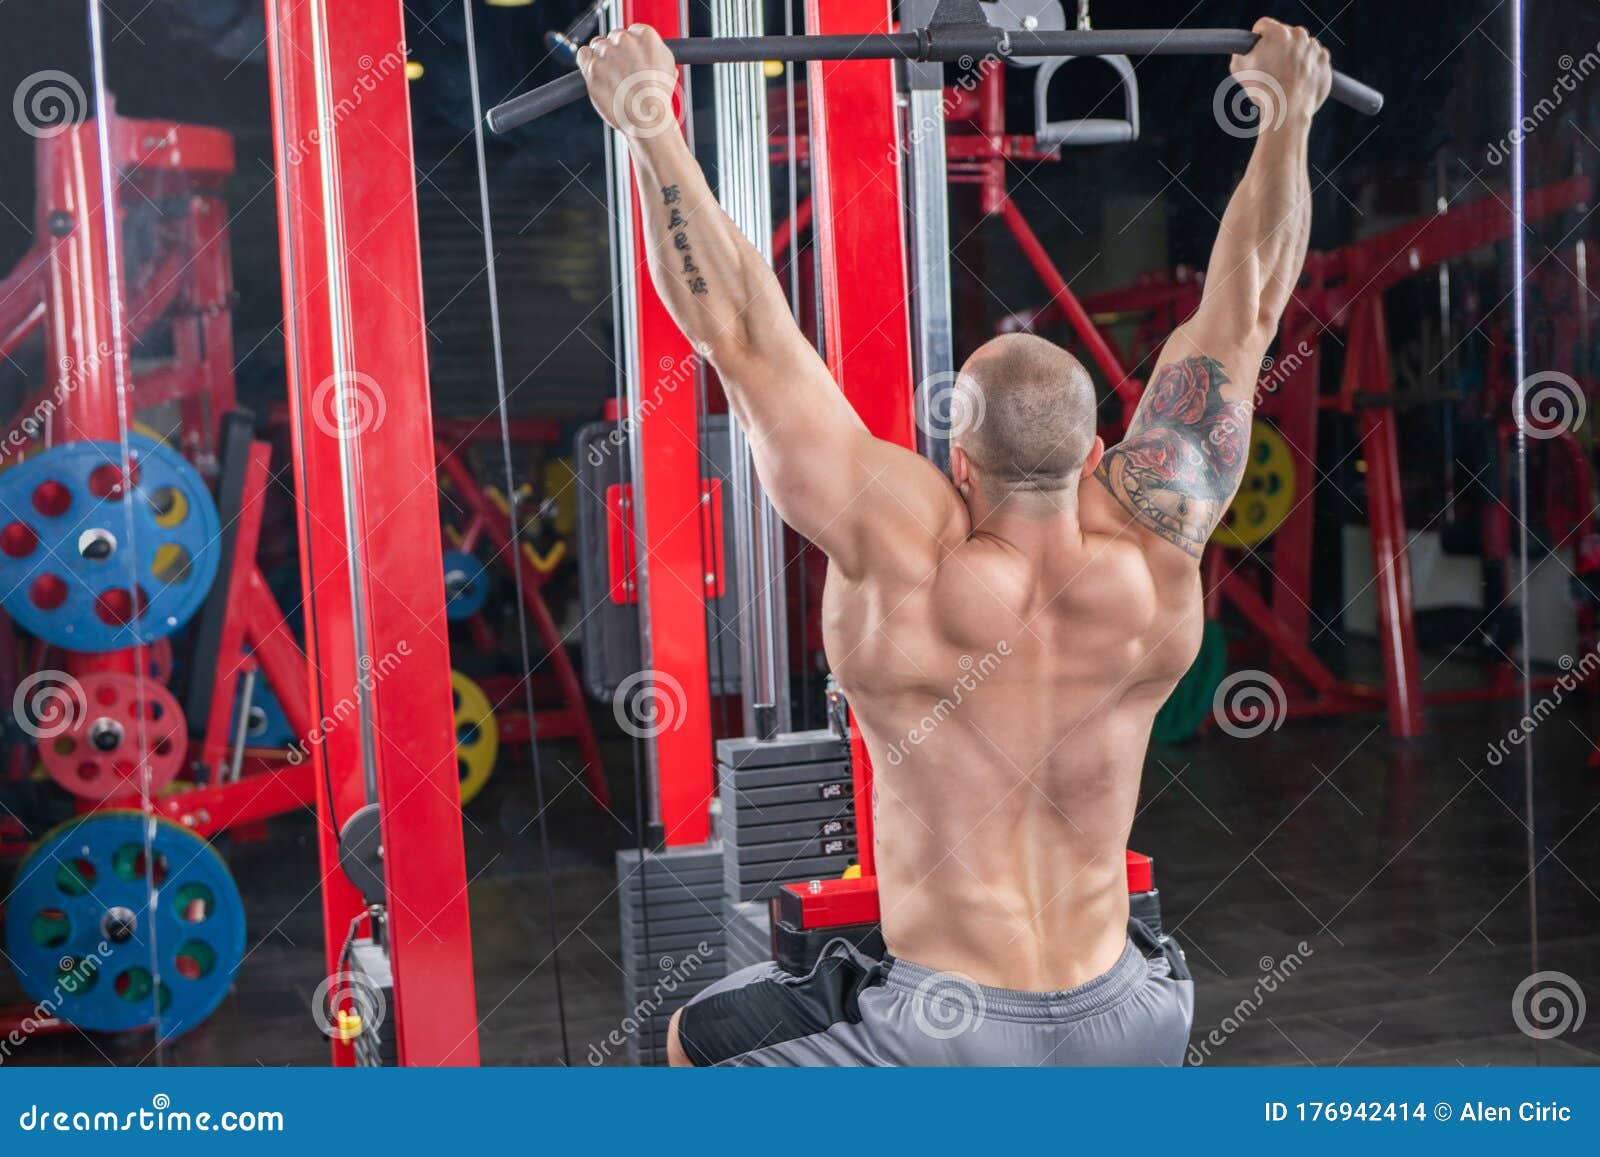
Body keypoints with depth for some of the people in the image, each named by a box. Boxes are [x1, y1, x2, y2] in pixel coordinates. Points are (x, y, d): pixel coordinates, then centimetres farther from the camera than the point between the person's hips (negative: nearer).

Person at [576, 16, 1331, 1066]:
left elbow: (739, 333, -17)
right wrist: (1290, 116, 7)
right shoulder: (1150, 556, -12)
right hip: (1117, 1031, 4)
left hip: (949, 1042, -4)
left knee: (699, 1042, 22)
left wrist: (650, 128, -12)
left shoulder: (905, 558, -21)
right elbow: (1247, 310, -2)